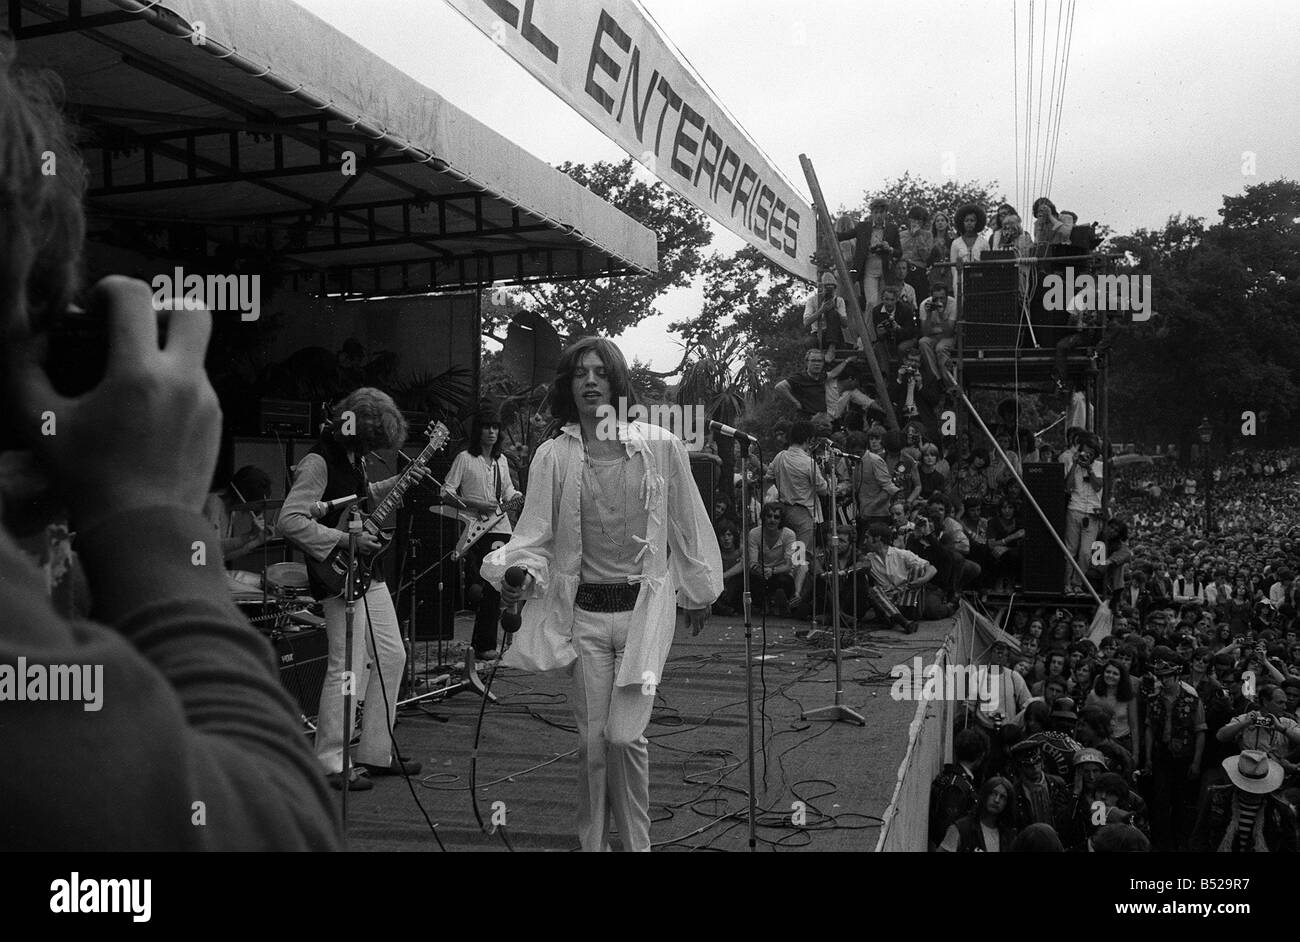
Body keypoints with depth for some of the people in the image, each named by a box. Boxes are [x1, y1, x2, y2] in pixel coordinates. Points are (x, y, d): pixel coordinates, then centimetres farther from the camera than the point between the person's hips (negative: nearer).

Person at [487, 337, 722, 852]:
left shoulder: (661, 447, -3)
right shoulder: (553, 456, -1)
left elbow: (687, 525, 7)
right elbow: (535, 533, -3)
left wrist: (697, 592, 15)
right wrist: (519, 572, -24)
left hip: (645, 604, -1)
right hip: (585, 611, 1)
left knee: (624, 733, -8)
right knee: (591, 738, 6)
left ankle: (637, 842, 15)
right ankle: (592, 843, 26)